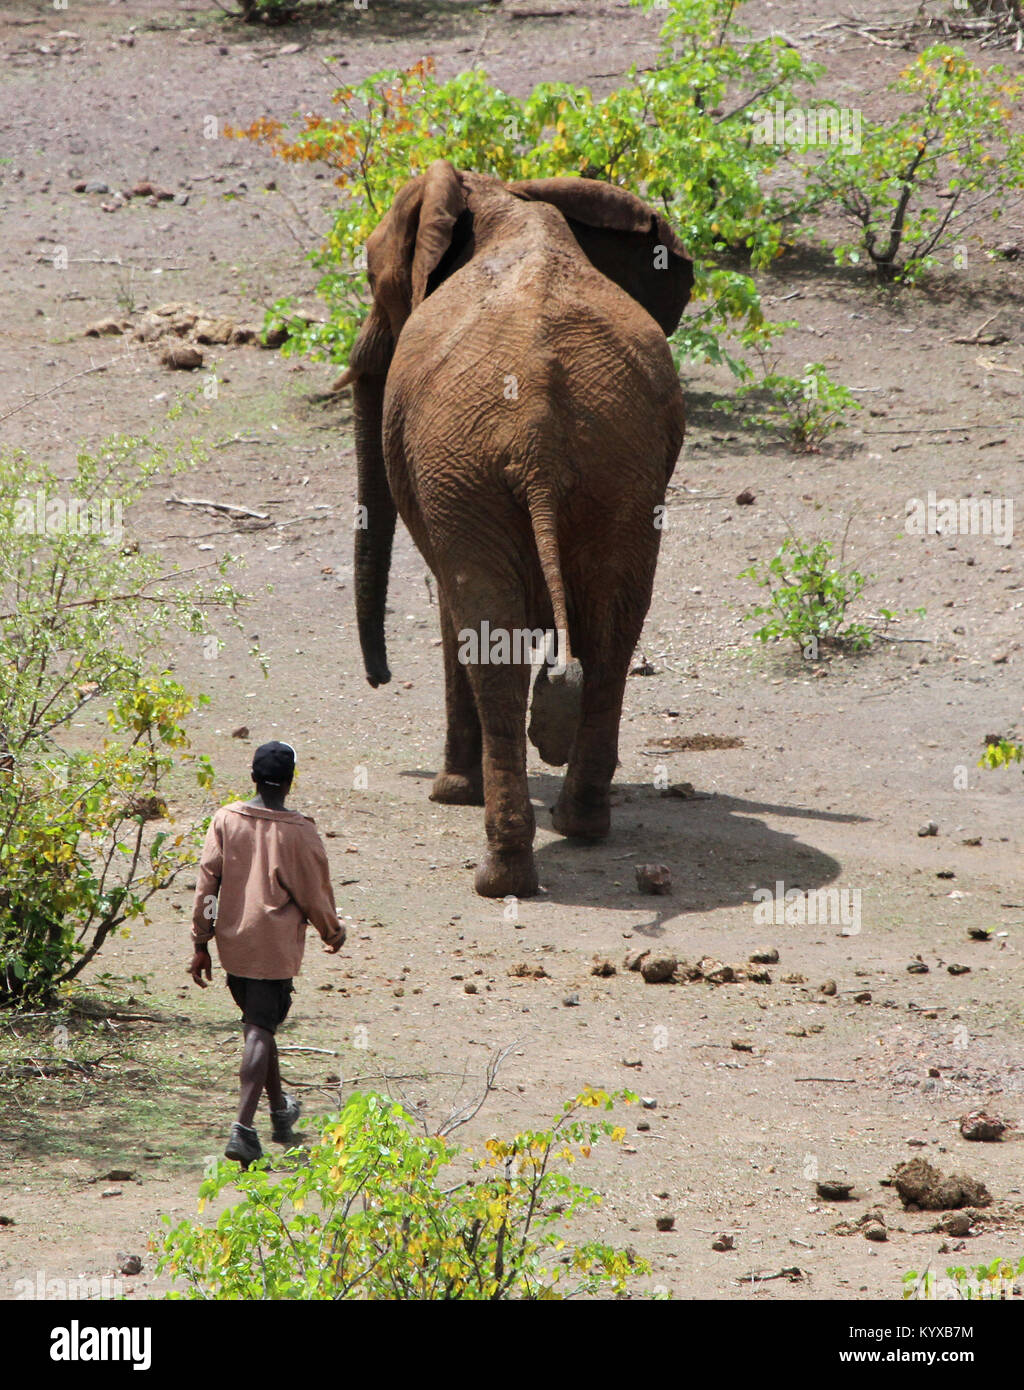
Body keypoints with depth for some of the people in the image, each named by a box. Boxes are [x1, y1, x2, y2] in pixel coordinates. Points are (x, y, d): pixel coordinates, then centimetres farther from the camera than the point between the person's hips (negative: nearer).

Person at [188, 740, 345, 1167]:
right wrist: (333, 934, 16)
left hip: (233, 943, 4)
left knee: (259, 1023, 21)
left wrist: (201, 944, 7)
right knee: (260, 1031, -3)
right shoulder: (300, 833, -10)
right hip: (276, 947, -4)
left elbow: (206, 886, 0)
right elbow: (314, 896, -3)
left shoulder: (225, 820, -1)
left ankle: (280, 1111, 39)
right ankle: (243, 1128, -16)